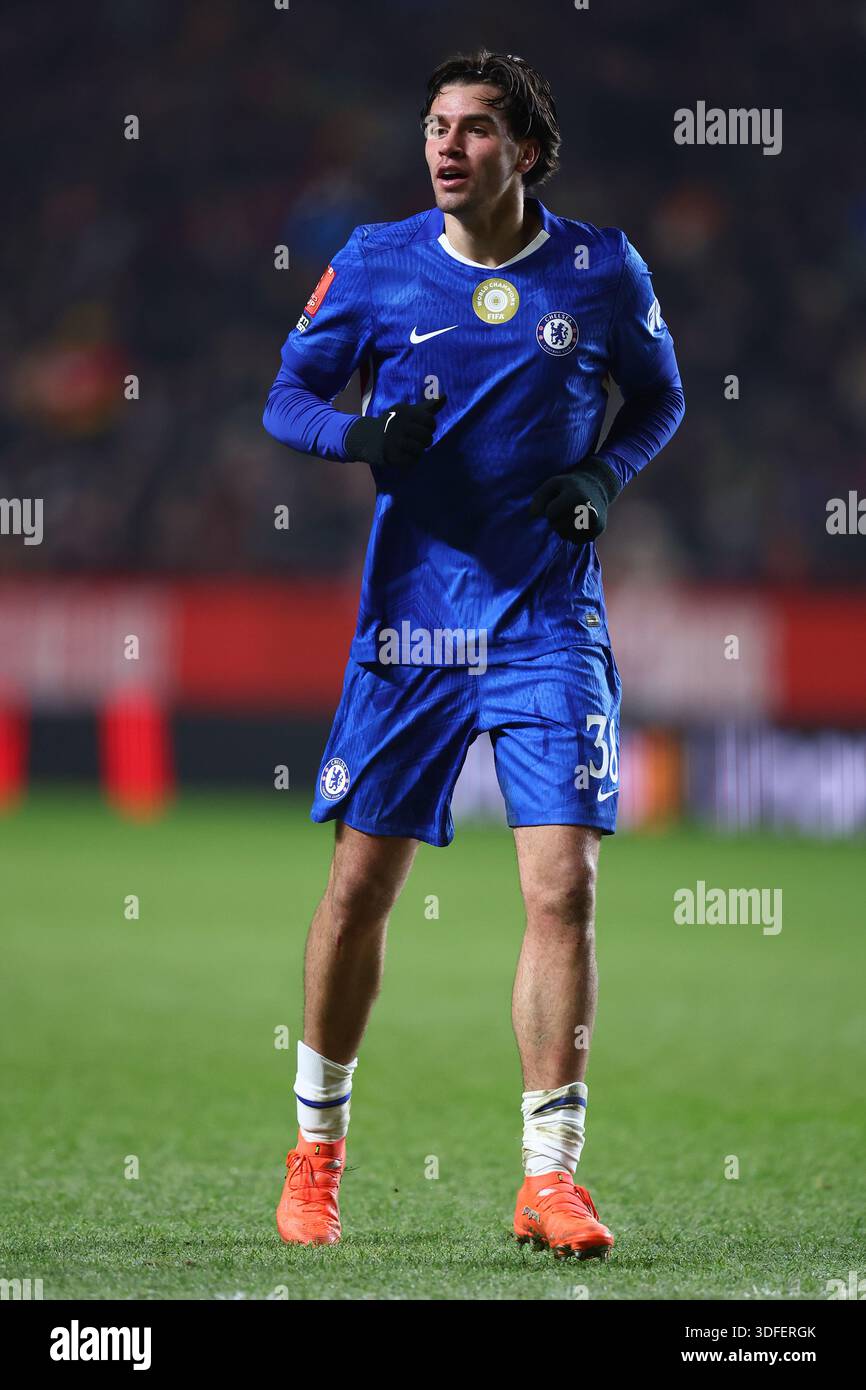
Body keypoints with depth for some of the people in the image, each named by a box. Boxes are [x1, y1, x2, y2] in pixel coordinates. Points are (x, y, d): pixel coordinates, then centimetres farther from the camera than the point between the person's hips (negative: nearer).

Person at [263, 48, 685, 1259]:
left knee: (563, 886, -11)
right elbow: (288, 394, 7)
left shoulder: (602, 271, 0)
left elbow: (659, 396, 15)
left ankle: (551, 1174, -5)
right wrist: (360, 435, -15)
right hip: (410, 612, 1)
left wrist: (607, 474, -5)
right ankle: (318, 1140, 25)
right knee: (361, 885, 5)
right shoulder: (377, 262, 0)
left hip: (549, 621, -1)